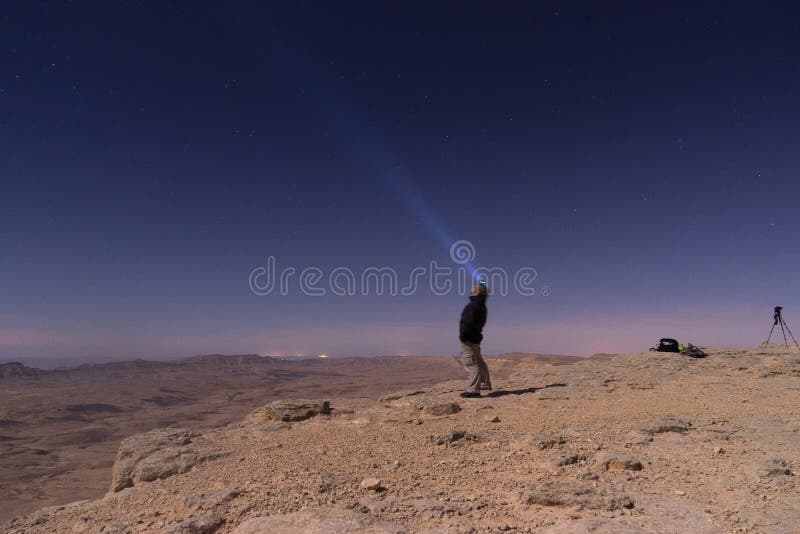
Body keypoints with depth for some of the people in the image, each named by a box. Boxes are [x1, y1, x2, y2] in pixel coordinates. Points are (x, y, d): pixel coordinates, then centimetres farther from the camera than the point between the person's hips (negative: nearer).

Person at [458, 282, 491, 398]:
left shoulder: (474, 305, -19)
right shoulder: (481, 304, 13)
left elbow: (469, 322, -24)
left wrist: (463, 335, -20)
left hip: (469, 338, -11)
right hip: (475, 337, 11)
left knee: (470, 363, -10)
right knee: (478, 361, 23)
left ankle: (473, 390, -11)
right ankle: (485, 384, 35)